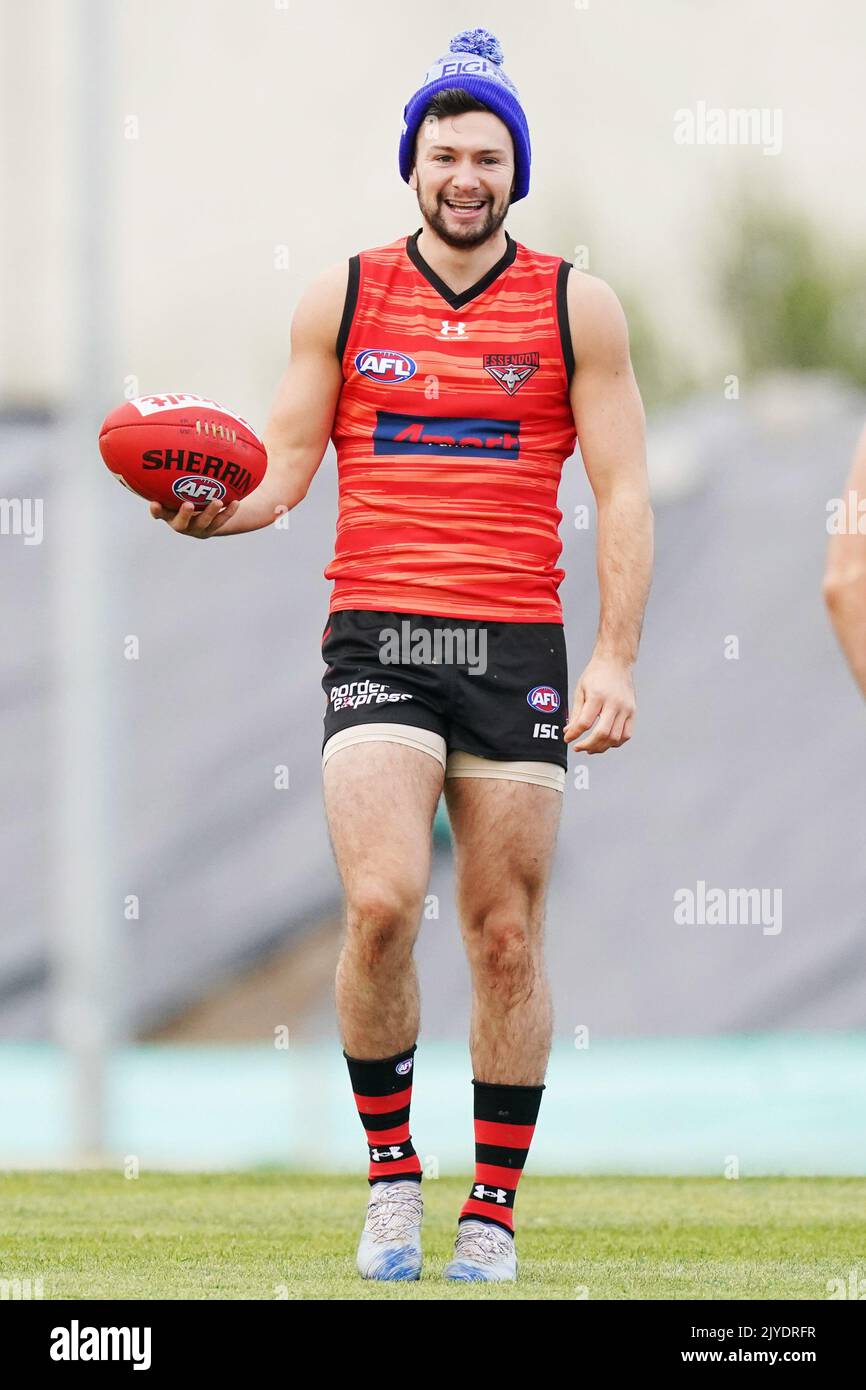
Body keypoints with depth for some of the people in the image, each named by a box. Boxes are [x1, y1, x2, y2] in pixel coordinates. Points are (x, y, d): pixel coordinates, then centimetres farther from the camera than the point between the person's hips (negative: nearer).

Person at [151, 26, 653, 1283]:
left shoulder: (576, 307, 6)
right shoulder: (344, 298, 8)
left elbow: (623, 495, 5)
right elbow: (283, 470, 9)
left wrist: (617, 657, -4)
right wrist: (211, 510, -14)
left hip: (517, 648, 0)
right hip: (377, 641, 0)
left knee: (505, 935, 0)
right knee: (382, 904, -18)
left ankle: (495, 1217, 9)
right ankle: (391, 1177, -1)